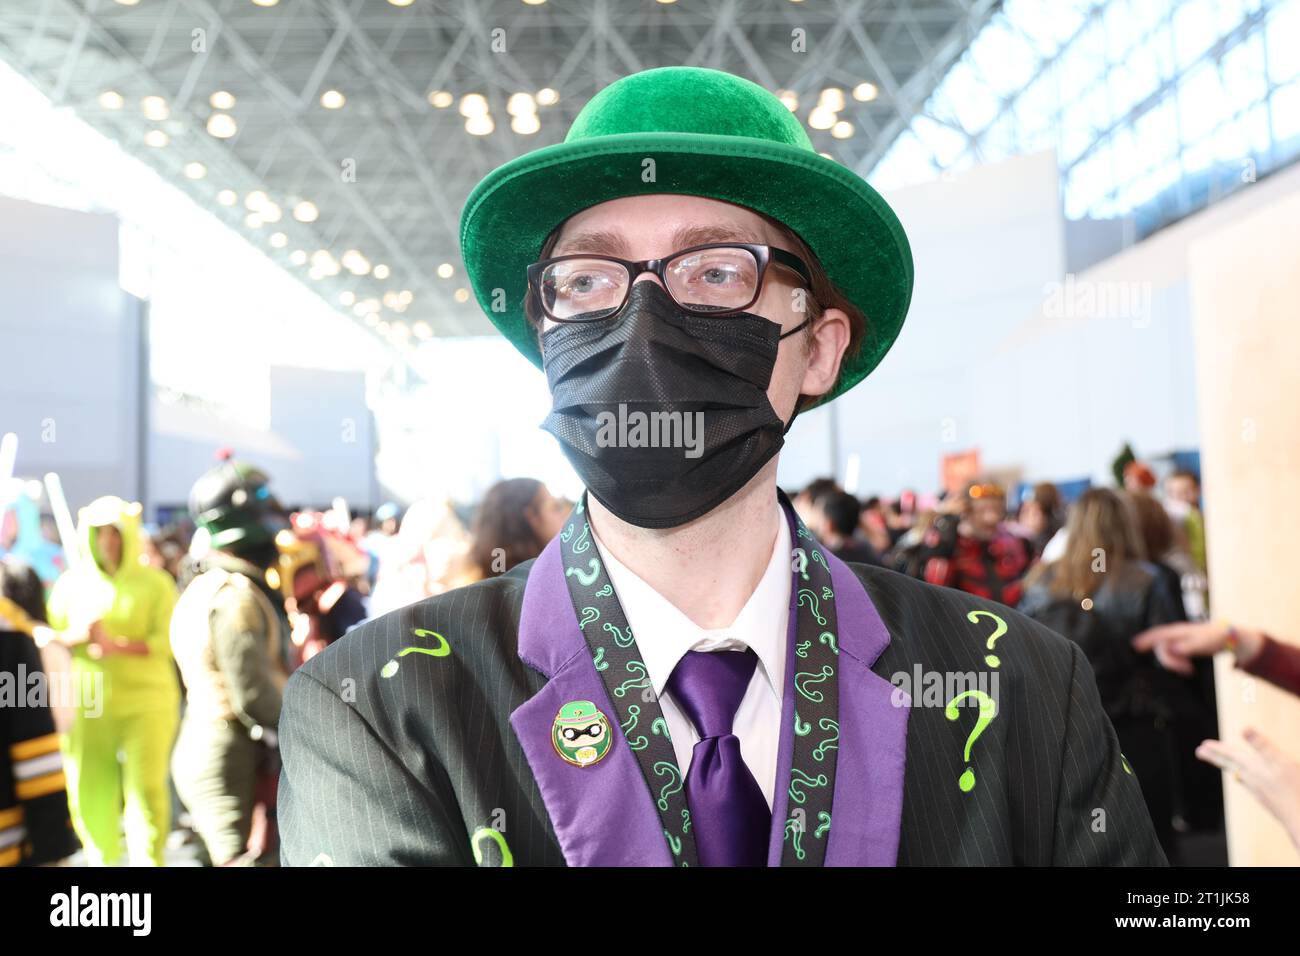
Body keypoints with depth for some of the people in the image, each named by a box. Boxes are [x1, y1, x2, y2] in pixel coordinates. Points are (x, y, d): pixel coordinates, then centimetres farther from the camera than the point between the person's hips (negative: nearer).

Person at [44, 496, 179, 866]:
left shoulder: (155, 583, -1)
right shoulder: (72, 582, 8)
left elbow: (167, 642, -9)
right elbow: (50, 636, 8)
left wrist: (117, 645, -23)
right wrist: (77, 637, -14)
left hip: (146, 701, -3)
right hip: (88, 704, 3)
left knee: (145, 787, -6)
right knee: (88, 790, 7)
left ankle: (149, 862, 5)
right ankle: (101, 860, 28)